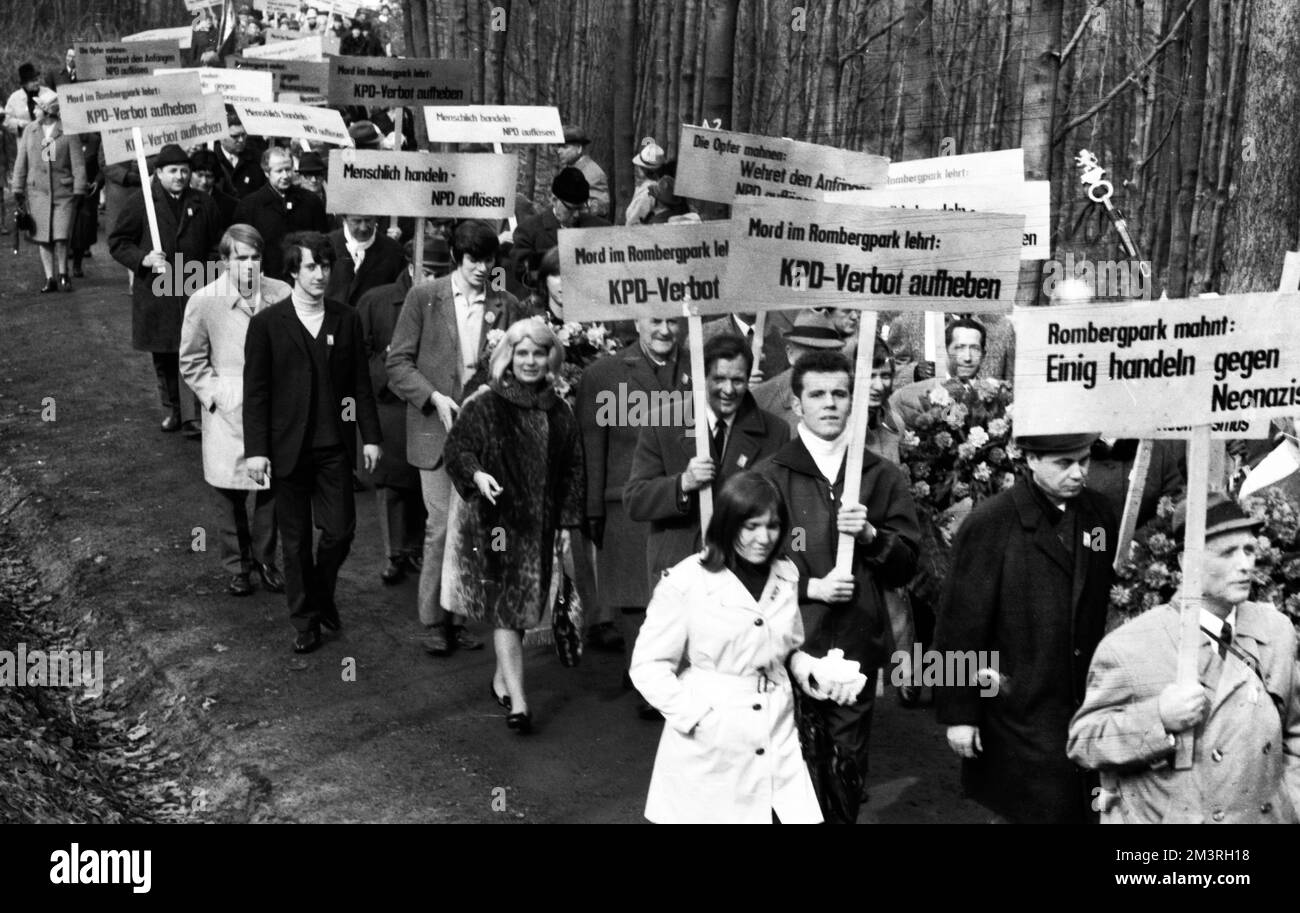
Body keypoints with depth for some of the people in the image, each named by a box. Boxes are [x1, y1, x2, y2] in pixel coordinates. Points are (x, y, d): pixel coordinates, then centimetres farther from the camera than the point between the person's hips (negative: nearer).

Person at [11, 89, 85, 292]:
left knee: (61, 236, -4)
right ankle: (50, 278, 9)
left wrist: (79, 190, -8)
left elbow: (78, 163, -3)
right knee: (43, 237, 2)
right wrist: (18, 189, 8)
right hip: (37, 191, 3)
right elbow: (21, 162, 11)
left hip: (63, 191, -3)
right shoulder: (30, 131, 7)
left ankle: (63, 274, 15)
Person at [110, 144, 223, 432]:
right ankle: (170, 408, 26)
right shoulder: (140, 201, 0)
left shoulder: (204, 204, 7)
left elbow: (216, 247, 14)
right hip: (155, 292, 0)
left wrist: (205, 274, -2)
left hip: (195, 292, 0)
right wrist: (144, 258, -15)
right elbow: (117, 242, 2)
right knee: (163, 355, 11)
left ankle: (195, 413, 0)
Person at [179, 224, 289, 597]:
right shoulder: (204, 301, -7)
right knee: (231, 494, 7)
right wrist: (217, 396, -5)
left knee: (271, 489, 6)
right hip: (228, 413, -1)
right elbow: (192, 362, 3)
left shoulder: (281, 295, -5)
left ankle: (265, 560, 24)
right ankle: (237, 567, 23)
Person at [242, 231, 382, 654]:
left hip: (334, 445, 2)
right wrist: (256, 449, -8)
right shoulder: (267, 323, -3)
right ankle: (305, 621, 20)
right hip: (288, 447, -2)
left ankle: (323, 594, 29)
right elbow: (256, 391, -4)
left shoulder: (347, 320, 4)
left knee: (339, 530, 0)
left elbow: (360, 383, 8)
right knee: (296, 540, 7)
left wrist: (370, 436, 3)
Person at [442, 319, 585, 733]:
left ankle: (502, 678, 31)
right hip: (494, 521, -4)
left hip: (538, 525, 4)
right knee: (504, 607, -7)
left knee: (524, 606, 12)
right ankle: (517, 700, -8)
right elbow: (455, 447, -2)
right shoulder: (484, 405, -5)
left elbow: (571, 470, 10)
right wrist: (476, 474, -21)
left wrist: (567, 523, 6)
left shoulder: (559, 412, 6)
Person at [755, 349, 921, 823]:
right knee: (799, 766, -1)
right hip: (791, 646, -2)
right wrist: (809, 586, -12)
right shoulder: (770, 476, 2)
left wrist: (870, 535, -11)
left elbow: (907, 563, 7)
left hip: (858, 647, 2)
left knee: (848, 770, 7)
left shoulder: (882, 476, 8)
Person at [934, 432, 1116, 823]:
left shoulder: (1099, 513, 4)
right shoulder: (990, 523, -12)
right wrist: (958, 714, -11)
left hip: (1083, 707, 5)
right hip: (1017, 714, -5)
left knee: (1080, 810, 12)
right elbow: (959, 625, -11)